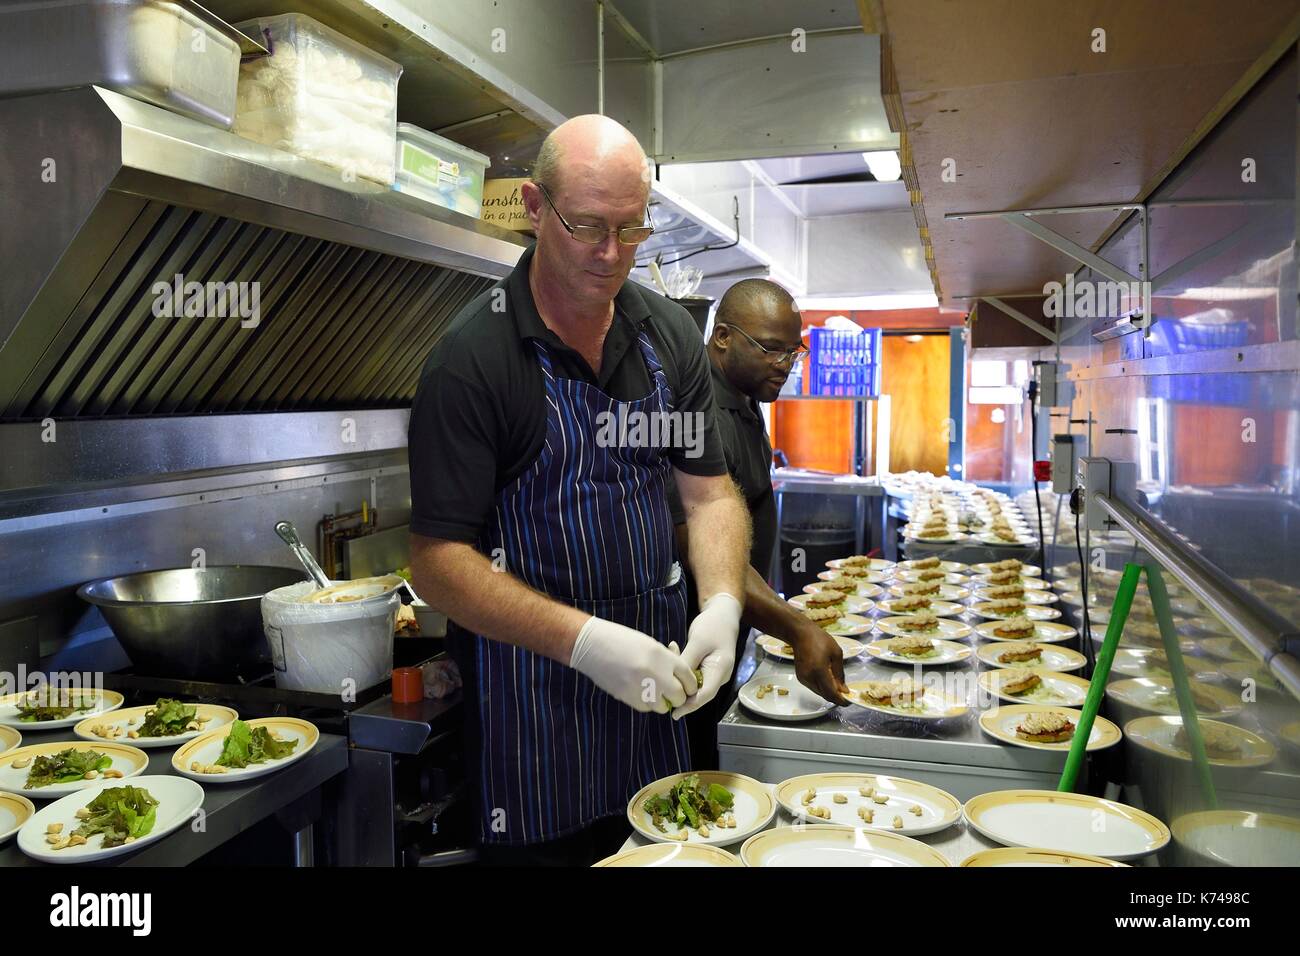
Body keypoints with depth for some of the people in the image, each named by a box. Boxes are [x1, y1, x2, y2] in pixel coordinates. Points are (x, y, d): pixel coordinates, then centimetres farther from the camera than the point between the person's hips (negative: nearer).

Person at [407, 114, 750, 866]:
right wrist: (584, 640, -26)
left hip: (653, 675, 5)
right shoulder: (474, 358, -15)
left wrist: (722, 605, -13)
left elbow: (710, 493, 5)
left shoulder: (672, 337, 2)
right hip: (530, 682, -4)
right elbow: (438, 560, -16)